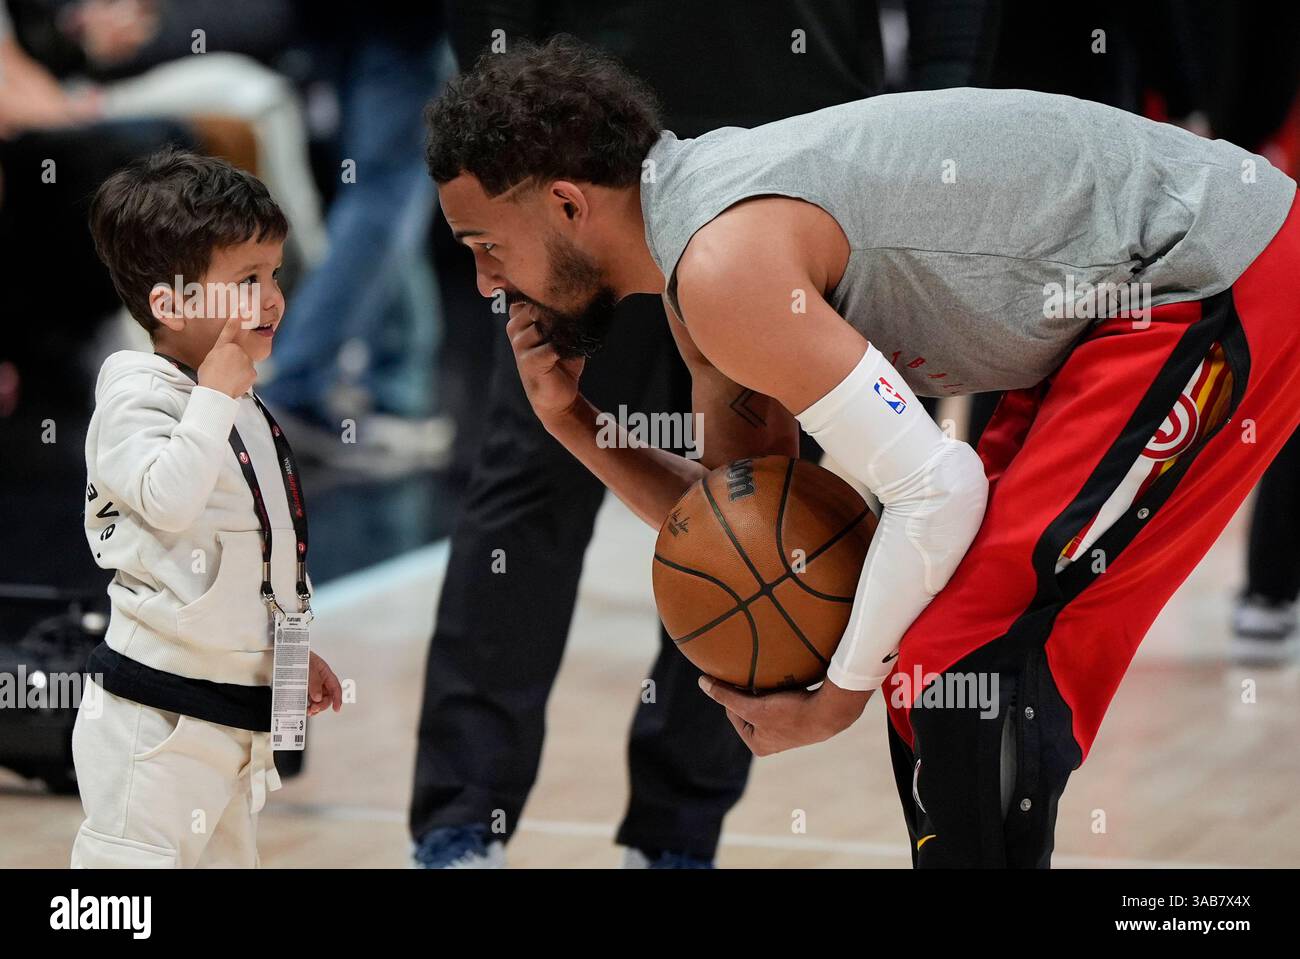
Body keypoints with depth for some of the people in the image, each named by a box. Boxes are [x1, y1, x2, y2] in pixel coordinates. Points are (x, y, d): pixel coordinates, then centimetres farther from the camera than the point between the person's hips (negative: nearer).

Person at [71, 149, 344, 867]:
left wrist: (294, 650, 29)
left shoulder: (244, 406, 14)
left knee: (227, 857, 17)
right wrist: (216, 394, -25)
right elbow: (168, 499, -31)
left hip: (237, 705, 9)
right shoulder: (136, 392, -13)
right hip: (156, 708, -9)